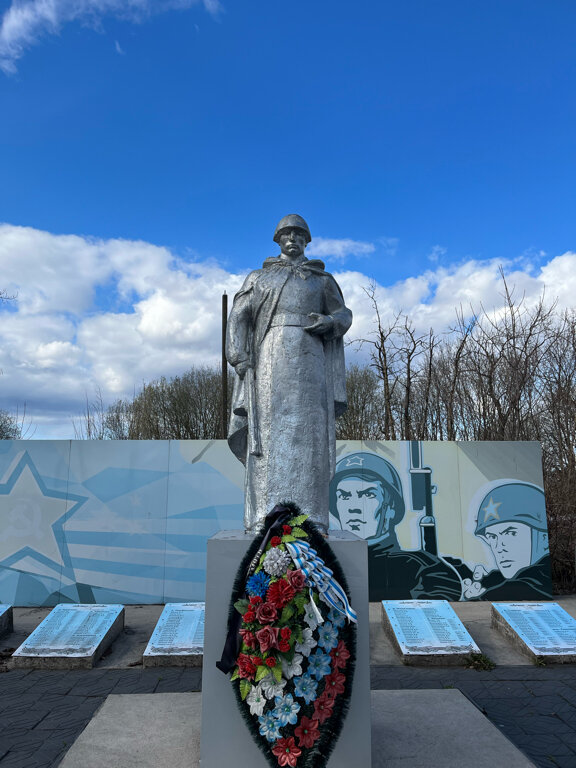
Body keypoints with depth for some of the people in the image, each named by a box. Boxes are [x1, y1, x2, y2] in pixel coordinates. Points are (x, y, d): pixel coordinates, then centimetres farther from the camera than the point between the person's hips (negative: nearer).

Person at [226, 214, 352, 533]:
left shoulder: (322, 279, 24)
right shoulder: (259, 277, 22)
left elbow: (343, 315, 19)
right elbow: (239, 317, 12)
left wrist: (329, 321, -6)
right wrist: (239, 357, -5)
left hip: (308, 359, 1)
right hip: (270, 357, 0)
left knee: (308, 431, -11)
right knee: (269, 430, -12)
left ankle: (308, 517, -12)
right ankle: (265, 517, -14)